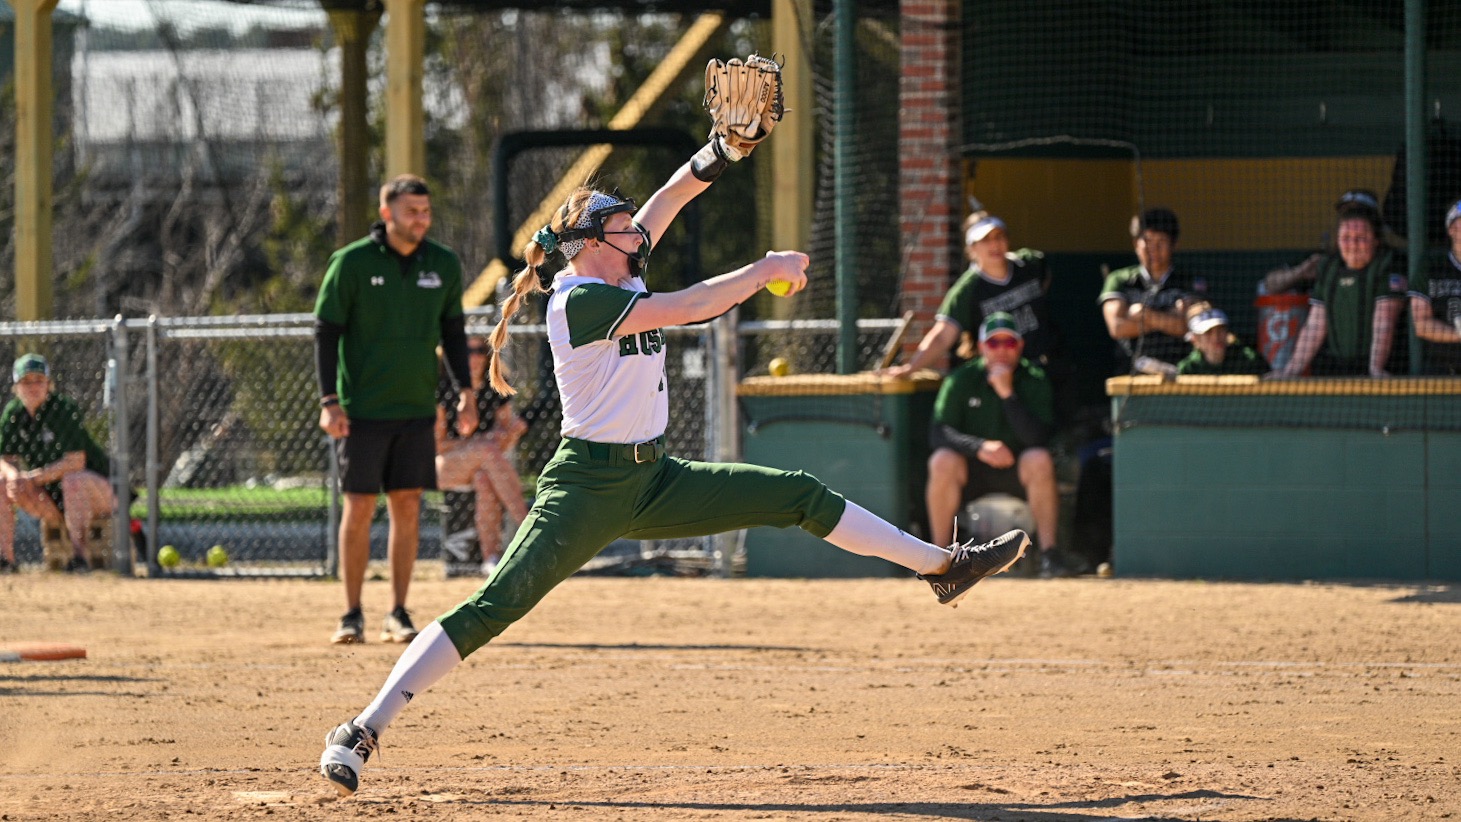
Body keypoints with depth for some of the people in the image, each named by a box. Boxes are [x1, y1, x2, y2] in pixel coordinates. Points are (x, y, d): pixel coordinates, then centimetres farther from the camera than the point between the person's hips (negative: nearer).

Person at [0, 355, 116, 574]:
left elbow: (76, 461, -27)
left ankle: (78, 554, -33)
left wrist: (36, 476, -36)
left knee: (73, 480, -38)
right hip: (48, 497, 6)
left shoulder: (65, 409, -20)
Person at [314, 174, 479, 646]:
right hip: (362, 410, -3)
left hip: (417, 408, 3)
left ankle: (398, 614, 9)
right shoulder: (351, 263, -6)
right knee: (359, 509, -3)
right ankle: (352, 615, 5)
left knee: (407, 508, 3)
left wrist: (465, 390, 6)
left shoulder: (444, 265, 5)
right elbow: (326, 331, -4)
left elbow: (453, 330, 16)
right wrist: (329, 401, -11)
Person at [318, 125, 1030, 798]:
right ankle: (362, 731, -19)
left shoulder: (618, 275, 8)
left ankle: (941, 567, 17)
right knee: (492, 609, -18)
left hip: (652, 483, 9)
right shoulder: (579, 298, -17)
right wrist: (766, 270, -13)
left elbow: (670, 199, 8)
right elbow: (683, 308, -23)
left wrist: (717, 155, -10)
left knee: (802, 497, 8)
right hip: (587, 487, -9)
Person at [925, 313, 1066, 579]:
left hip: (1017, 471, -1)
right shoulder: (962, 379, -2)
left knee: (1039, 459, -32)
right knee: (942, 461, -30)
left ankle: (1048, 554, -29)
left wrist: (1007, 394, -25)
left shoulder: (1034, 381, -6)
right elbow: (938, 432, -12)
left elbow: (1038, 438, -19)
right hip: (971, 471, 1)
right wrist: (980, 447, -29)